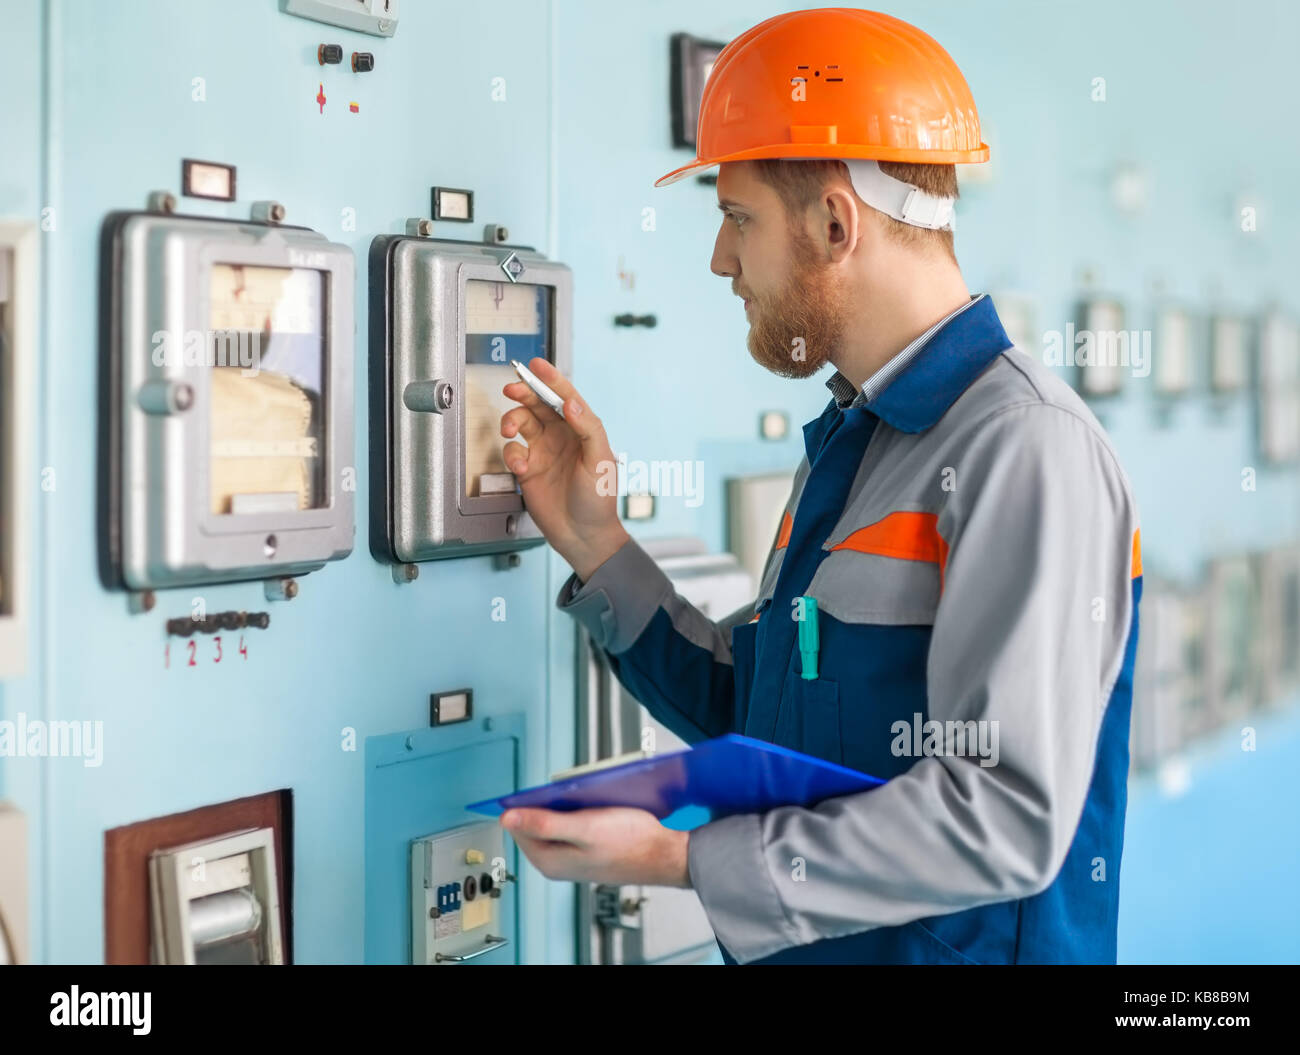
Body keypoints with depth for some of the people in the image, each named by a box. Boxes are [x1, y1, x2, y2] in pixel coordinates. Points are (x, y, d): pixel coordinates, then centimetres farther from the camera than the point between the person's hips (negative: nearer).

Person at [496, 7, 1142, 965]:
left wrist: (674, 857, -23)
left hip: (948, 946, -8)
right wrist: (595, 544, 3)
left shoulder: (1023, 447, -20)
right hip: (791, 946, 8)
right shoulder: (850, 440, 10)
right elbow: (748, 715, 11)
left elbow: (1008, 819, -26)